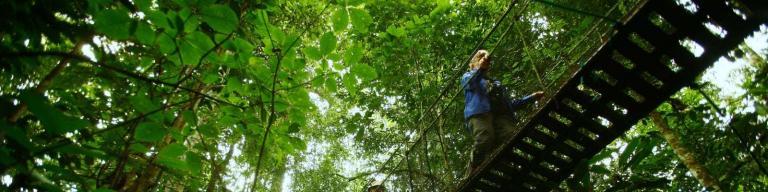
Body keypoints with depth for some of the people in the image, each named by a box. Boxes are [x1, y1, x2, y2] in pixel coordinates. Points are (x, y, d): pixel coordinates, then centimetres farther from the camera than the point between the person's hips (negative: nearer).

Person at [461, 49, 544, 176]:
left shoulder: (496, 83, 45)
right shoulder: (468, 76, 30)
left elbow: (511, 104, 40)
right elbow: (470, 82, 2)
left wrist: (532, 97, 33)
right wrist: (480, 68, -18)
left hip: (502, 114, 5)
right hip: (479, 111, -5)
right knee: (484, 141, -30)